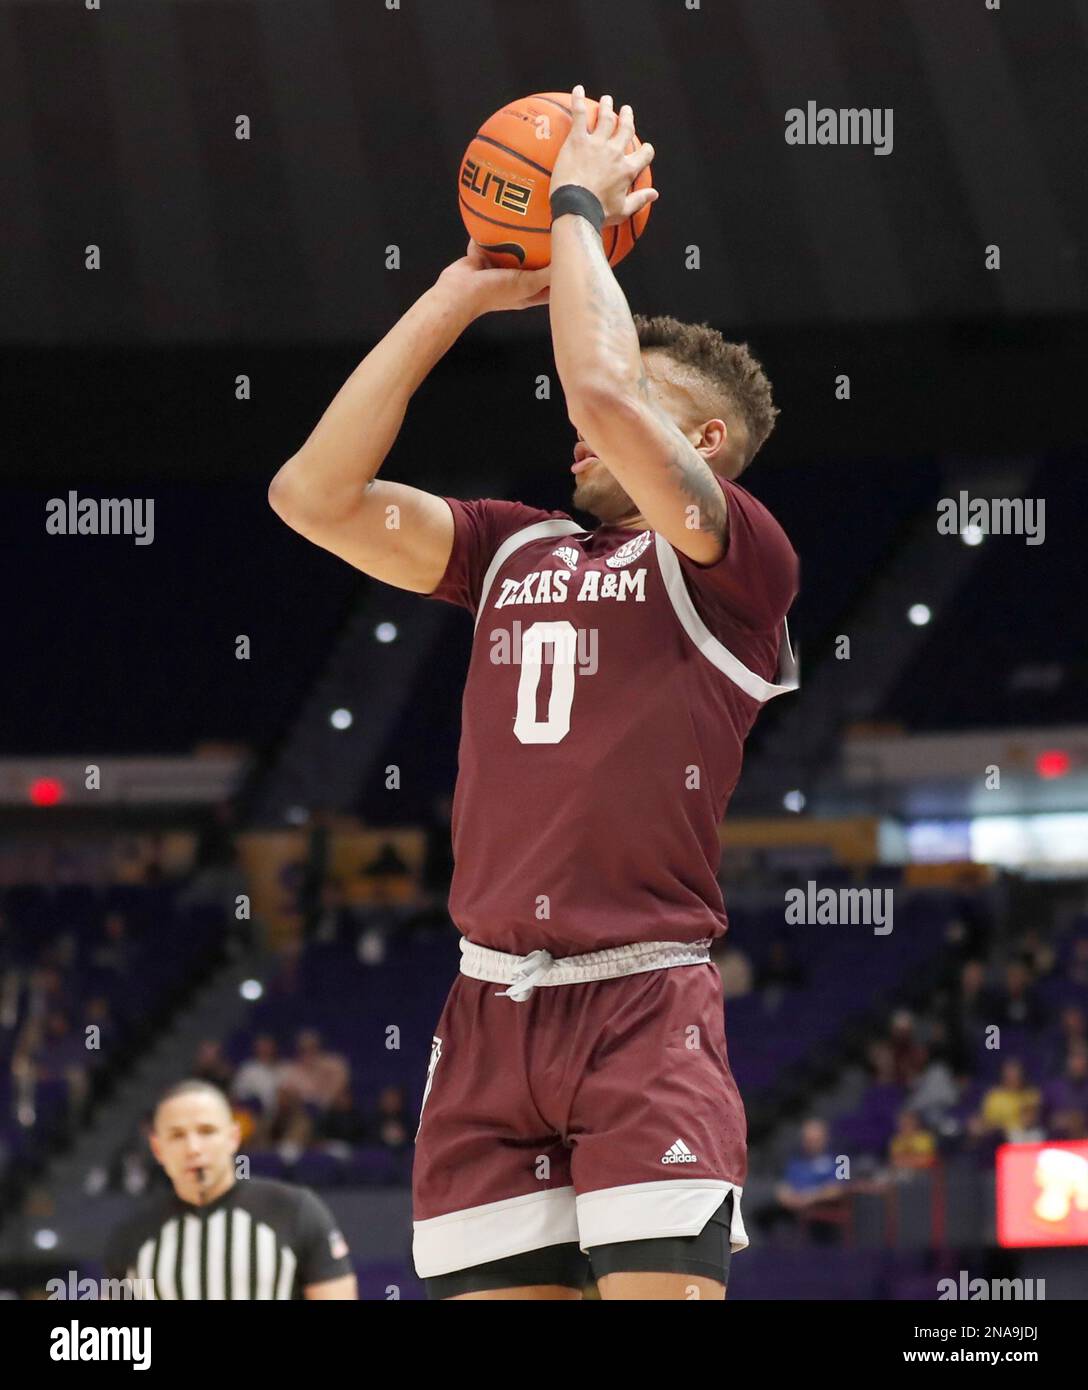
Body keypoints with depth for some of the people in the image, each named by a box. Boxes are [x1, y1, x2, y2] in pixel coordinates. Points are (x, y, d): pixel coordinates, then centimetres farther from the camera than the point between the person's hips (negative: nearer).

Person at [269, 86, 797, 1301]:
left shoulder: (738, 559, 0)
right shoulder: (517, 550, 19)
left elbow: (603, 388, -15)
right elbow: (313, 496, 10)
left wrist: (579, 210, 1)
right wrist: (458, 296, 10)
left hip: (644, 1010, -6)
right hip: (489, 1011, 6)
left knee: (662, 1290, -18)